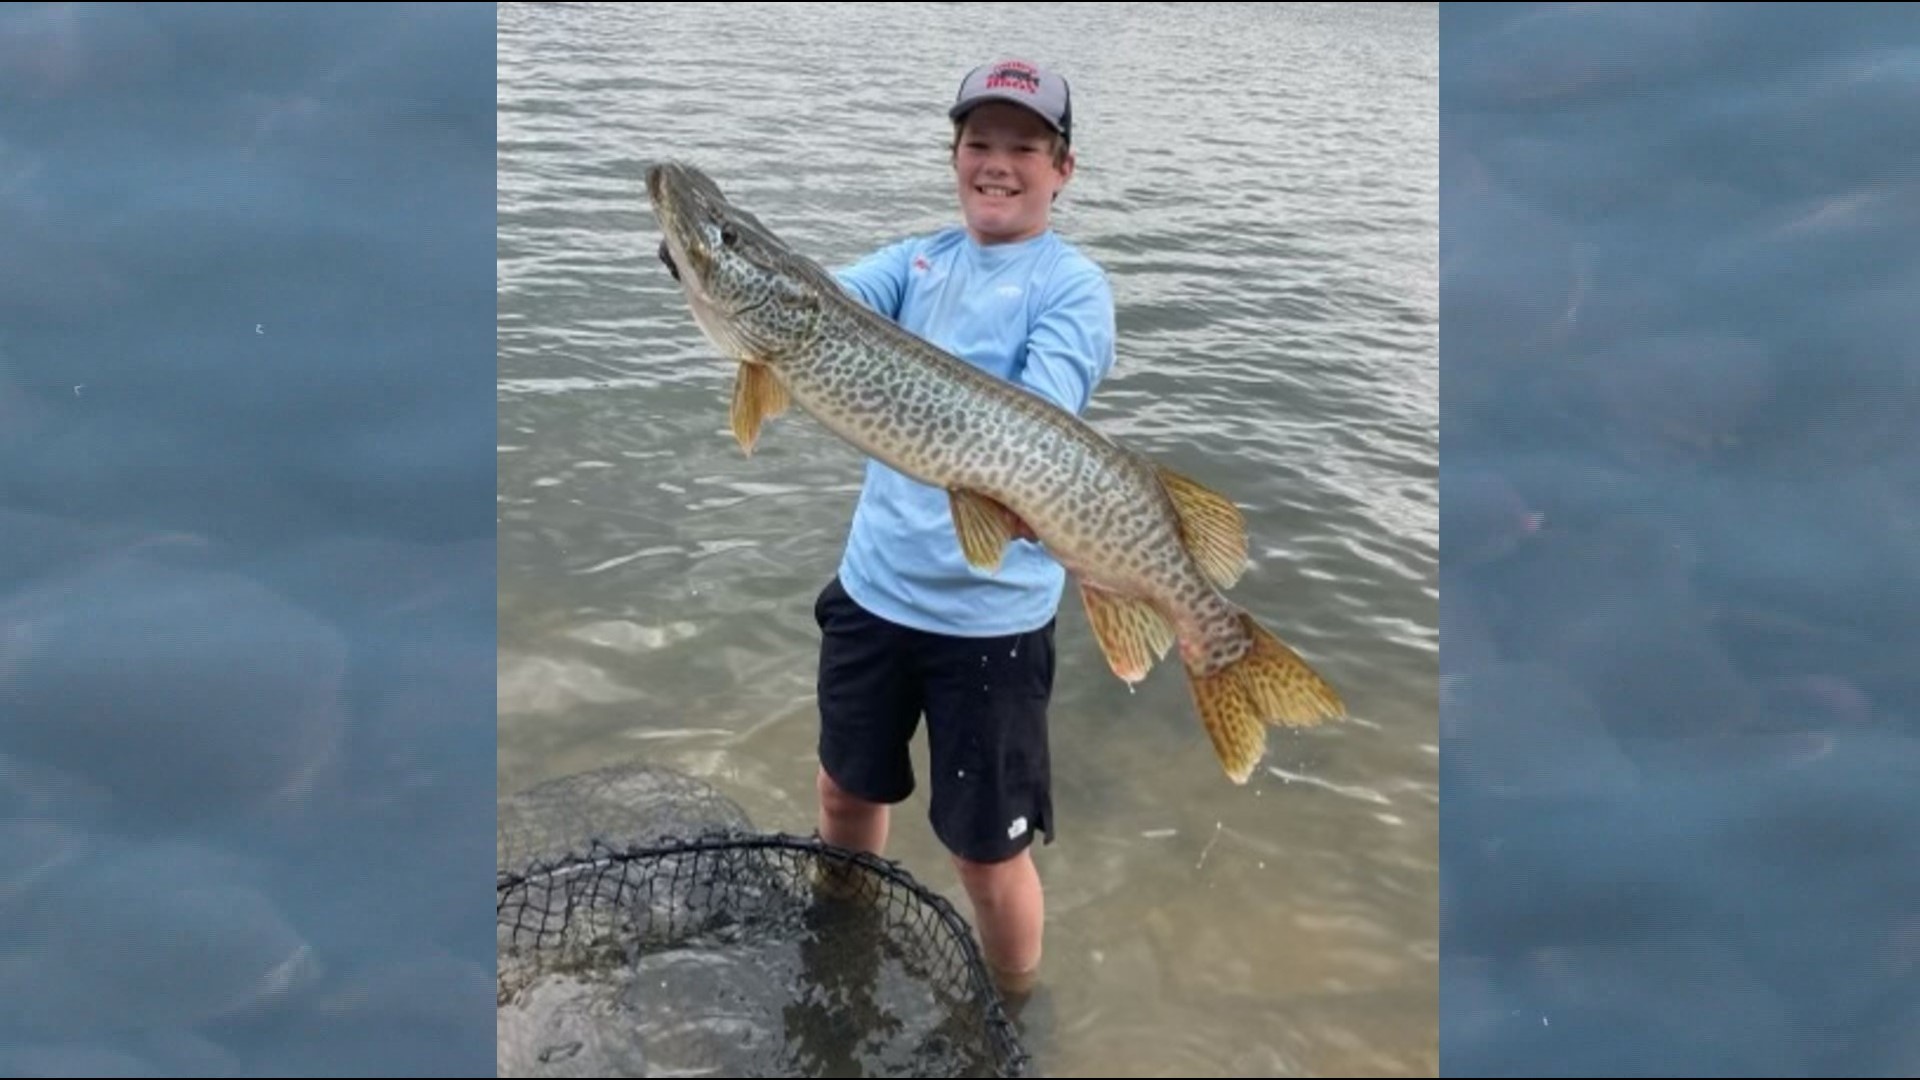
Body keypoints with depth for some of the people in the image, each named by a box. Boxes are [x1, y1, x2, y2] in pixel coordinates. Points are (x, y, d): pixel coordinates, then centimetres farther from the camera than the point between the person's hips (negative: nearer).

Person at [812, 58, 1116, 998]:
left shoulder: (1073, 287, -8)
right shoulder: (919, 258, 8)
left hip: (990, 611, -5)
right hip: (873, 582, 6)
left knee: (986, 850, 5)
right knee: (847, 788, 22)